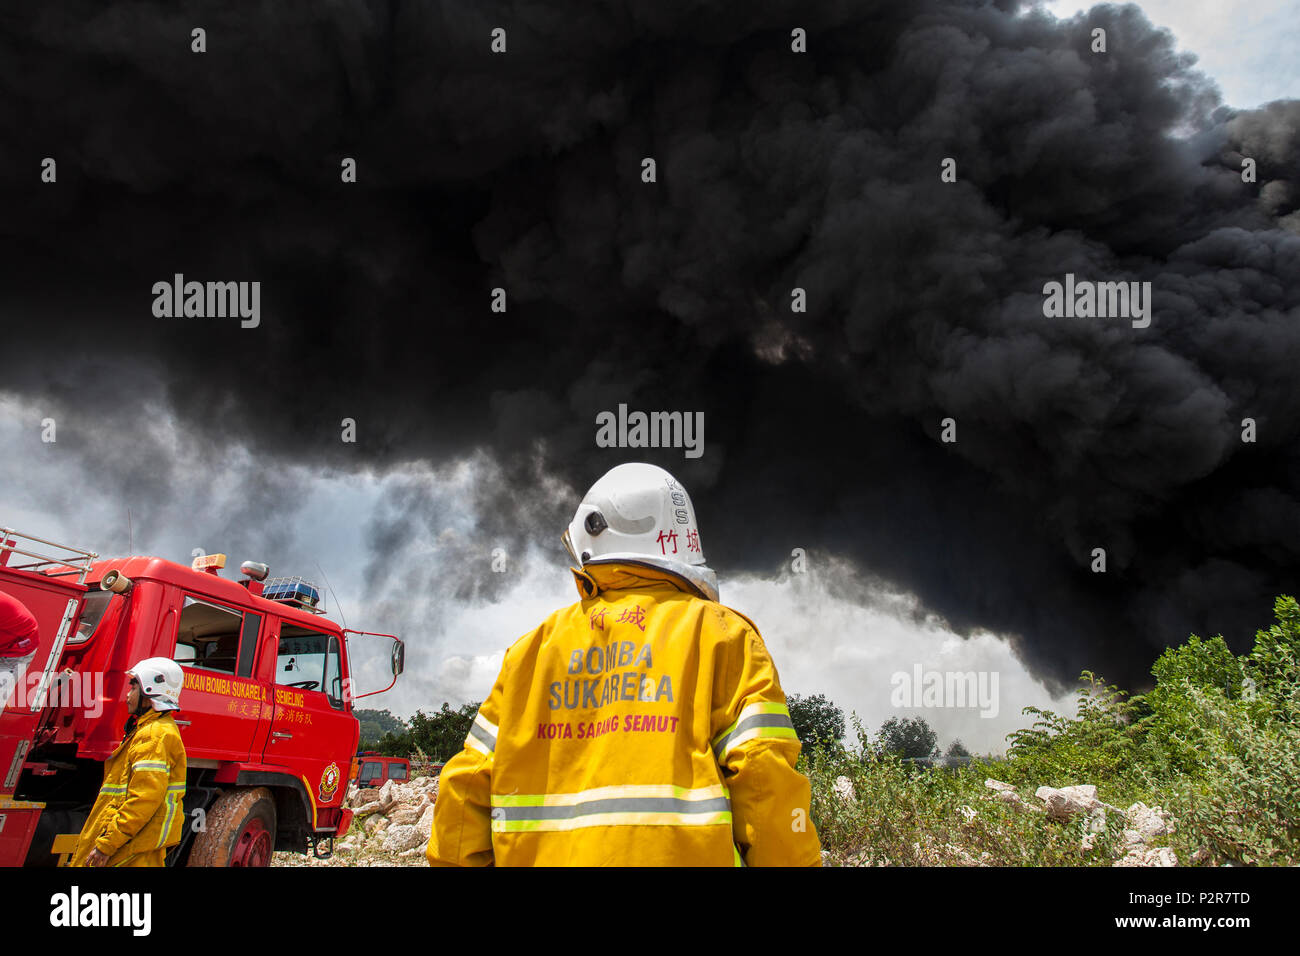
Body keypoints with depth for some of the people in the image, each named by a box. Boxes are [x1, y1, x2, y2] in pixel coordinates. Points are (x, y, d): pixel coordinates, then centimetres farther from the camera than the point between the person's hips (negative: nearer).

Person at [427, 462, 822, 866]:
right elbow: (766, 780, -8)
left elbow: (467, 786, 9)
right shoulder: (721, 634, 2)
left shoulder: (534, 649, 11)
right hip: (678, 855, -3)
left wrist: (455, 860, 18)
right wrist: (795, 861, -3)